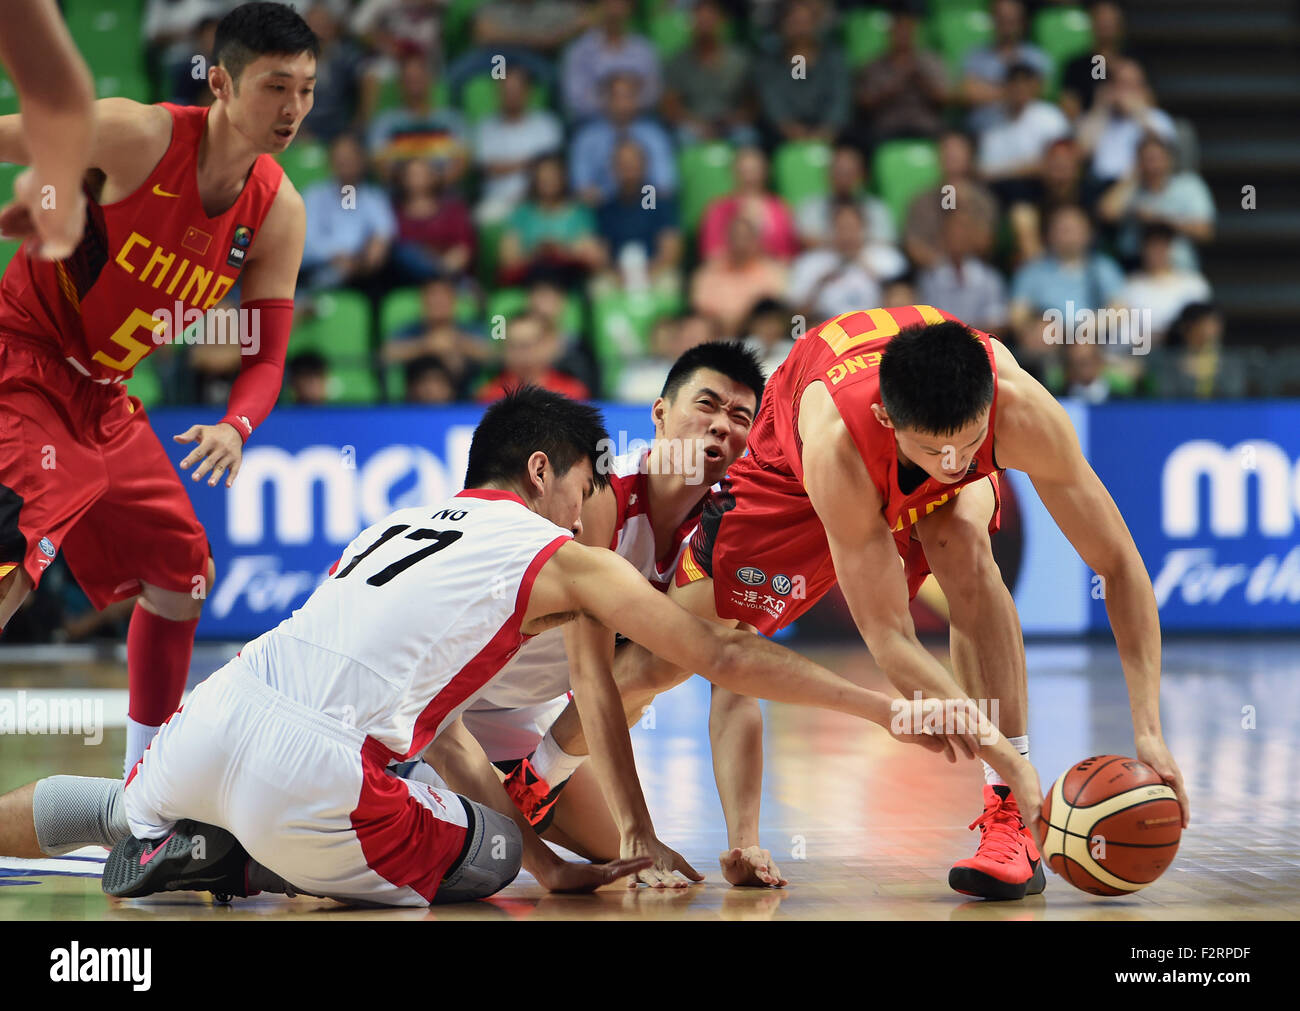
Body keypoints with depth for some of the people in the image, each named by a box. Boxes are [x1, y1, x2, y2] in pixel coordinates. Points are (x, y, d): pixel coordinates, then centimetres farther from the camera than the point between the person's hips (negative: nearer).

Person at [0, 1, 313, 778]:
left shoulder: (278, 213, -4)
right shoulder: (136, 138, -21)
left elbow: (266, 355, -4)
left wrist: (235, 429, -23)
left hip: (101, 393, 7)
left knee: (182, 573, 9)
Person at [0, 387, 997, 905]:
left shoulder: (398, 528, 30)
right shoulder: (561, 559, 11)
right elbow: (729, 661, 12)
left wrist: (553, 864, 31)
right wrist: (889, 709, 20)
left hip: (218, 710, 7)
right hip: (309, 766, -7)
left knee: (128, 812, 38)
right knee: (486, 858, 14)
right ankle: (225, 863, 0)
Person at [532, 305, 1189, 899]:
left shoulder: (1020, 409, -42)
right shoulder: (837, 439, -46)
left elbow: (1118, 563, -32)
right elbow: (888, 638, -42)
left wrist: (1148, 730, -41)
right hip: (792, 466, 0)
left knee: (962, 547, -32)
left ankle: (1011, 821, -29)